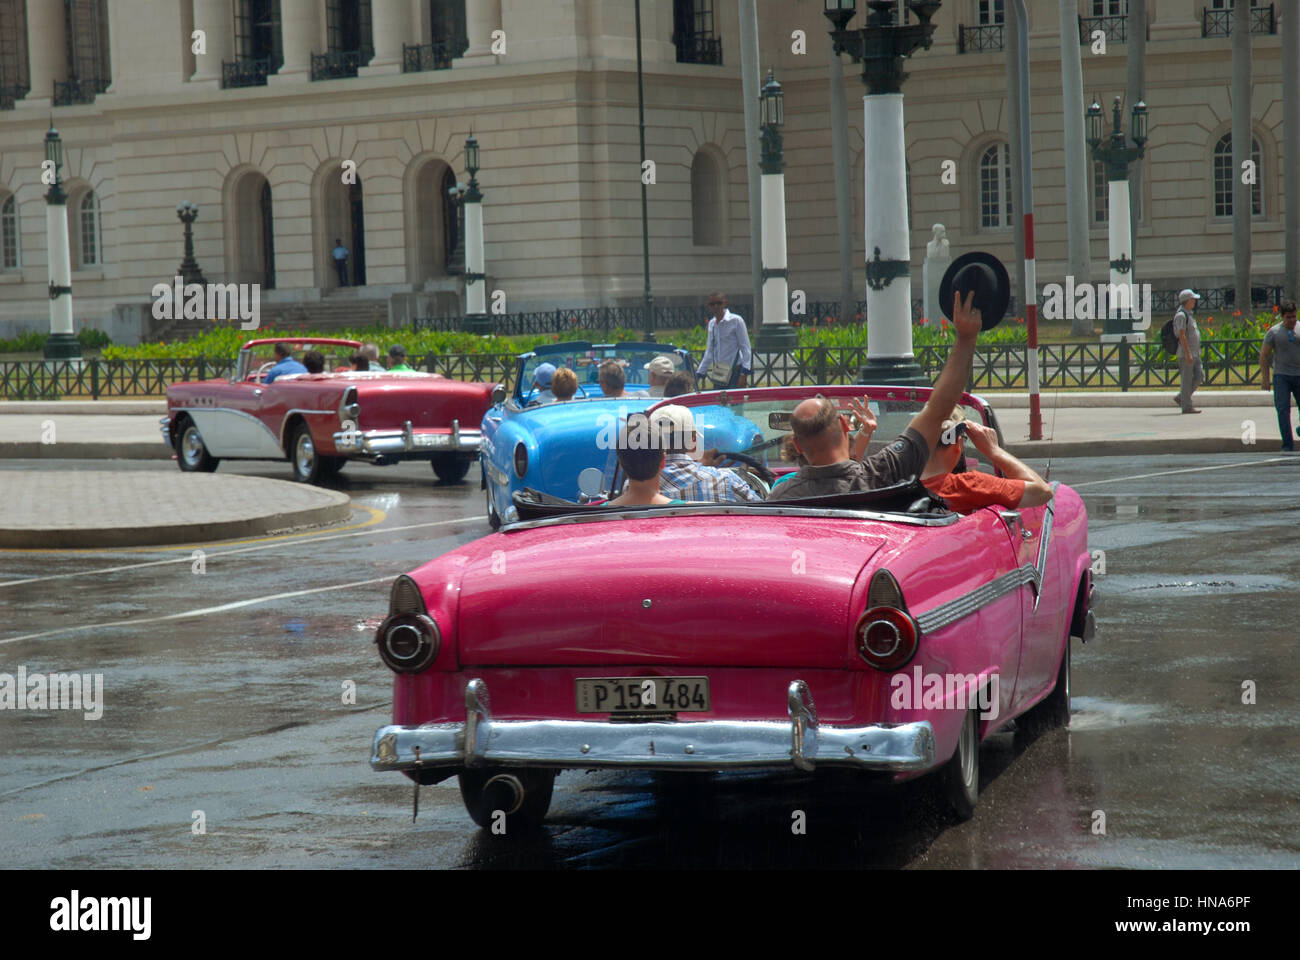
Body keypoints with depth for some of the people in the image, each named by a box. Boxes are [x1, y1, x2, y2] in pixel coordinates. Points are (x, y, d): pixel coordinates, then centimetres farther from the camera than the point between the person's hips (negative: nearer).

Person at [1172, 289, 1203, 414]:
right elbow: (1181, 335, -19)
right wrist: (1188, 353, -24)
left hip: (1194, 353, 10)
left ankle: (1180, 398, 16)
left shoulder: (1189, 314, 18)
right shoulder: (1181, 315, -13)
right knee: (1186, 380, -6)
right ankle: (1186, 406, -3)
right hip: (1185, 353, -10)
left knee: (1199, 377, 7)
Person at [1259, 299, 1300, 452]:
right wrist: (1265, 379, -2)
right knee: (1283, 409, -8)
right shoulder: (1274, 332, 1)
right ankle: (1287, 445, -5)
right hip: (1281, 376, -1)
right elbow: (1263, 355, 3)